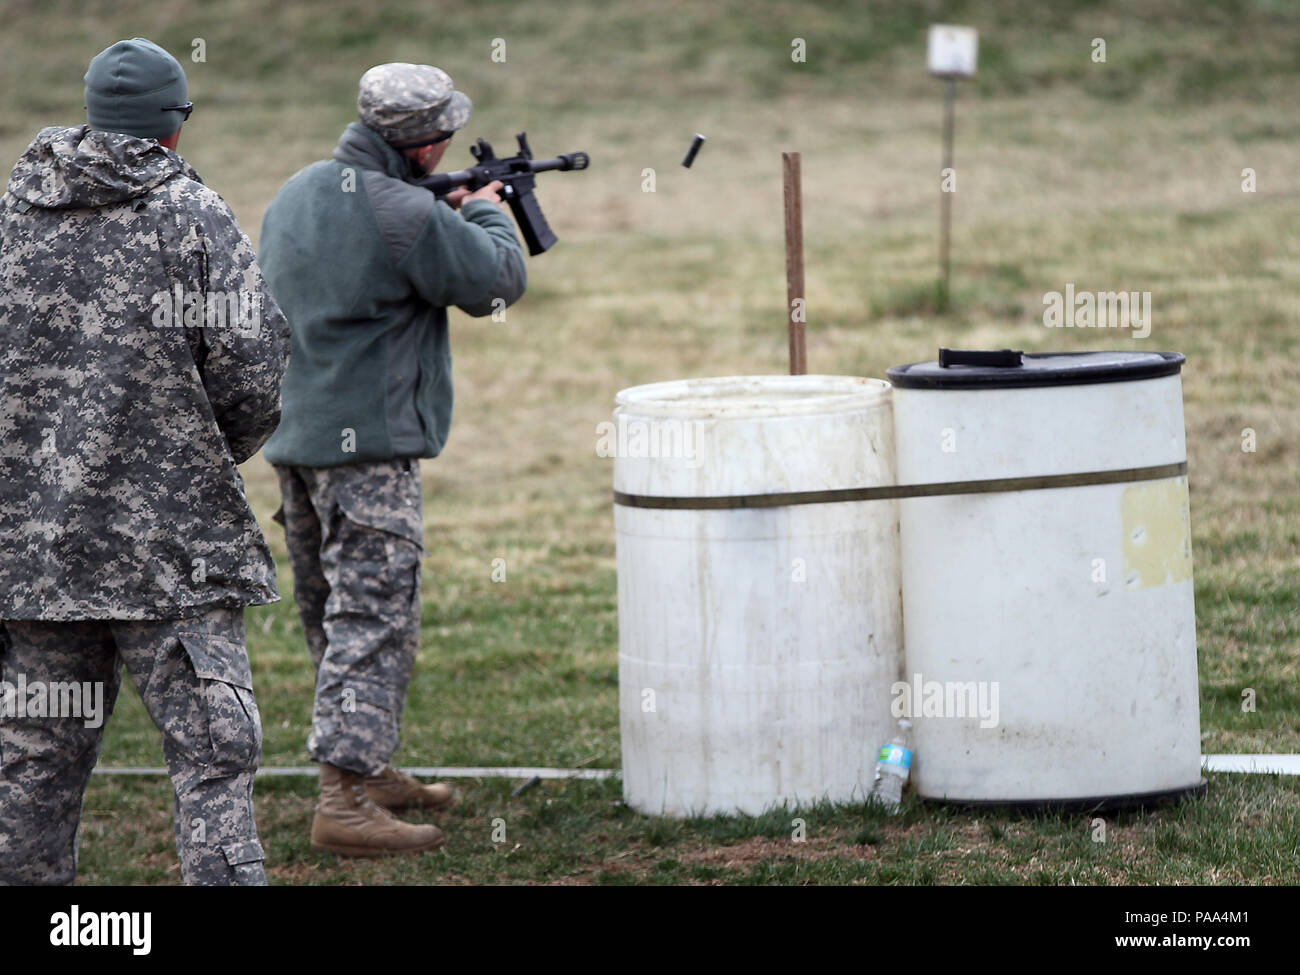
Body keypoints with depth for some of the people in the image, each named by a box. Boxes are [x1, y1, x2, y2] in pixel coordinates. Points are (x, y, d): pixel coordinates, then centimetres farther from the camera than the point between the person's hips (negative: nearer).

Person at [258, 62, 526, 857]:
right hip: (369, 447, -9)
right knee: (374, 622, -7)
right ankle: (346, 804, -13)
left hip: (294, 439, 9)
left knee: (333, 617, 18)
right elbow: (499, 281, -9)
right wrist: (486, 212, 11)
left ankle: (370, 771, 31)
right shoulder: (404, 216, -19)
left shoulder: (298, 193, 8)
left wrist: (450, 215, 18)